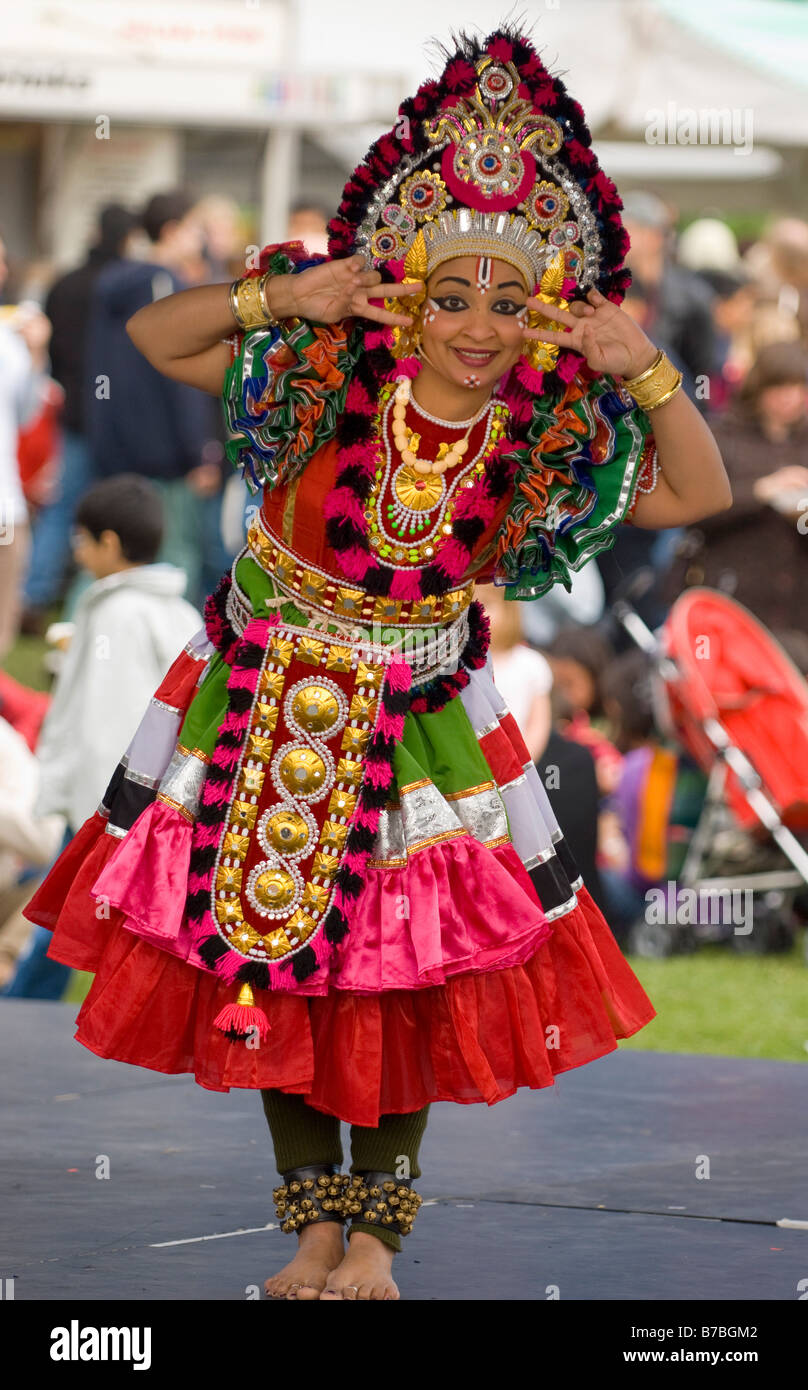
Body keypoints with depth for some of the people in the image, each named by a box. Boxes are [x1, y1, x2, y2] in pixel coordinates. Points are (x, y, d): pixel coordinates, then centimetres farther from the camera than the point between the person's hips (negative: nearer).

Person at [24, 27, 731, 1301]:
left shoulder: (550, 440, -13)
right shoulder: (325, 381, -17)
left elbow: (700, 493, -6)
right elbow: (152, 333, -11)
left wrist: (644, 374, -20)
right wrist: (286, 296, -24)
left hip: (419, 723, 0)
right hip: (270, 706, 0)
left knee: (412, 978, 4)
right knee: (264, 960, 7)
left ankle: (376, 1225, 20)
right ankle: (313, 1221, 23)